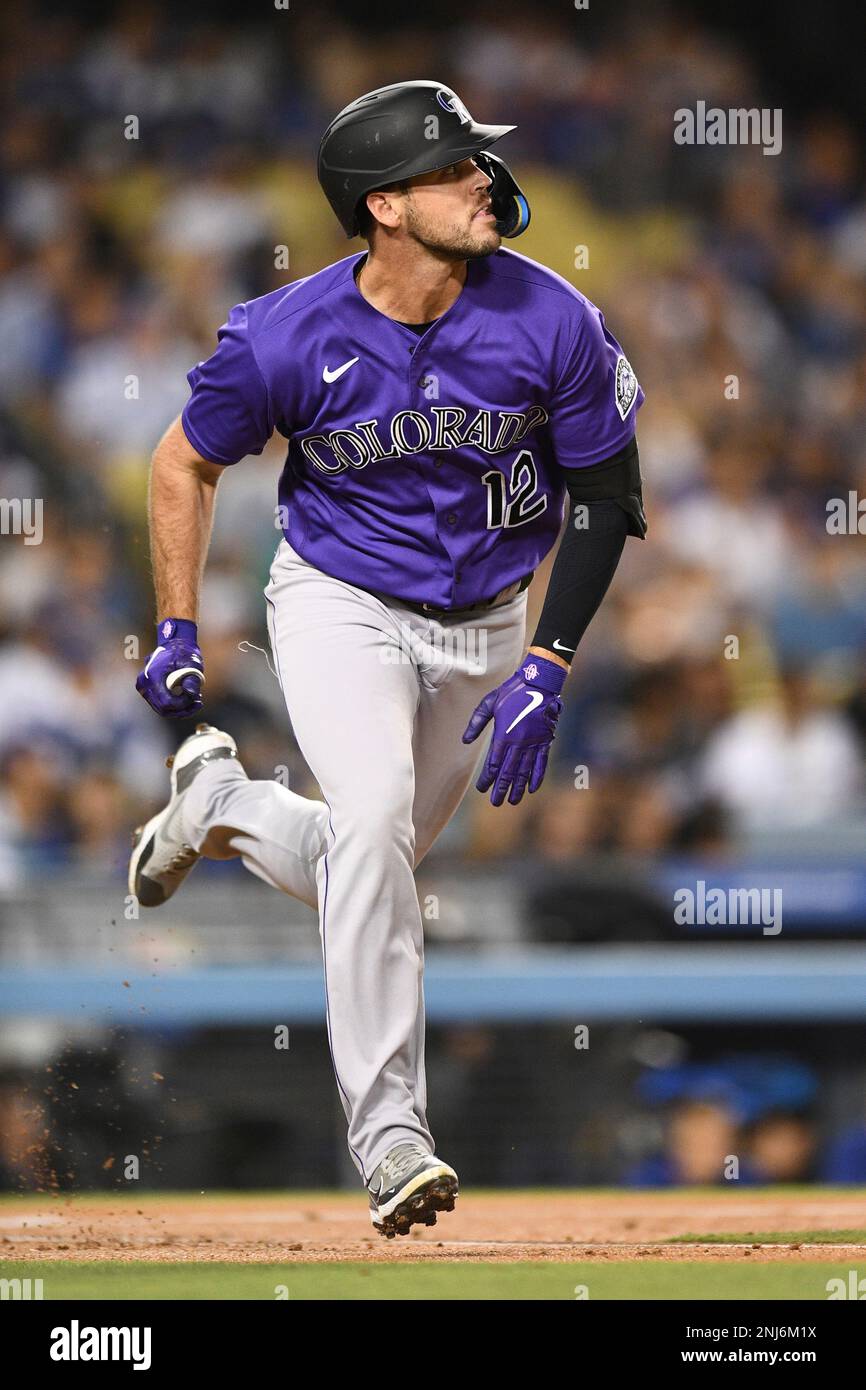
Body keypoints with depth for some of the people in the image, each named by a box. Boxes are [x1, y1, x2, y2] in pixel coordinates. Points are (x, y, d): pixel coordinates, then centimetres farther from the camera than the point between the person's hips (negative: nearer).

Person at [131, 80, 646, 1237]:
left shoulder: (551, 325, -18)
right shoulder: (286, 339, -20)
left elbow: (604, 491, -5)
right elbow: (187, 463, -1)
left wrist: (547, 669, -10)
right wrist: (178, 636, -1)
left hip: (481, 628, 3)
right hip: (338, 606, -3)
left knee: (361, 877, 10)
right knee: (373, 816, -27)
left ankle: (219, 802, 43)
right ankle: (389, 1132, -23)